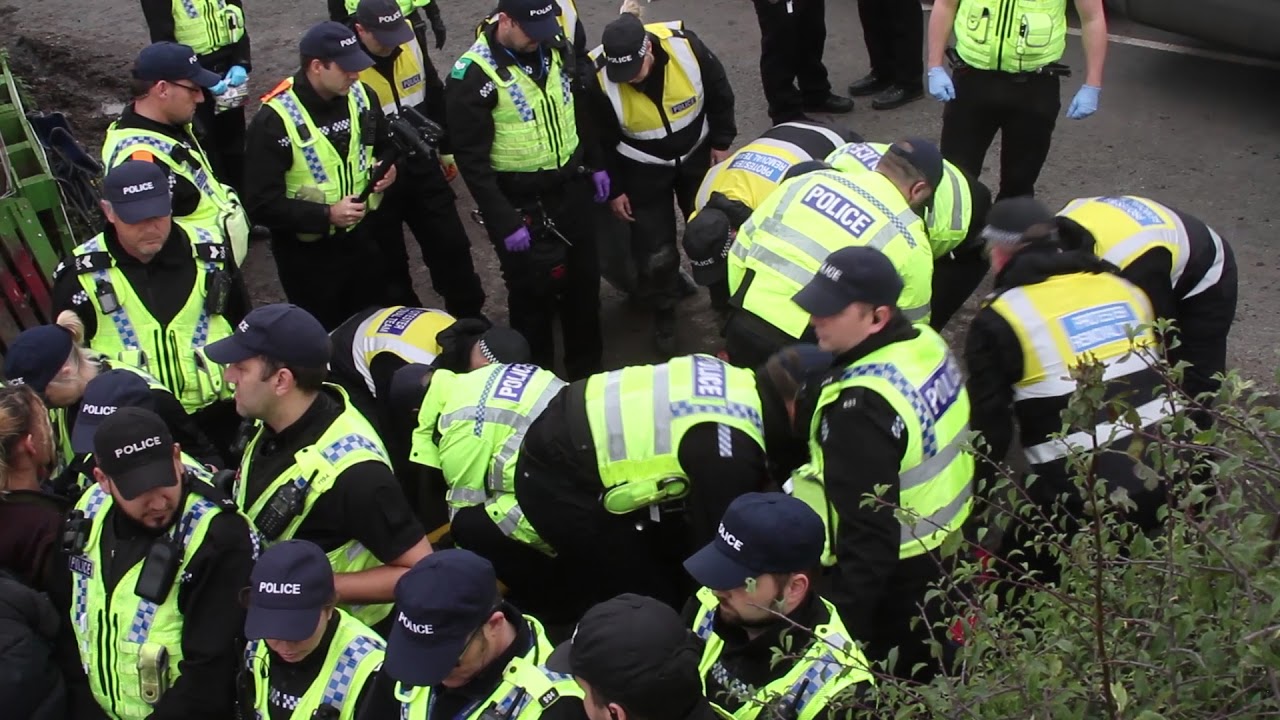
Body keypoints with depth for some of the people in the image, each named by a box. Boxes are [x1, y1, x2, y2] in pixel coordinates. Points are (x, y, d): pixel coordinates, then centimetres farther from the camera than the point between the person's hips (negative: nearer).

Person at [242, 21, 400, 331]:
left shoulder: (361, 96, -5)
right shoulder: (274, 122, -24)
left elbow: (384, 145, 15)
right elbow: (262, 204, -23)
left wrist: (387, 167, -9)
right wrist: (326, 215, -29)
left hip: (361, 238, 6)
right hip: (306, 254, -5)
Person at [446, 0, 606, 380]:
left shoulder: (553, 49, -1)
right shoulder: (473, 75, -21)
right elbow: (473, 160, -21)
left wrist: (595, 164, 15)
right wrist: (504, 223, -22)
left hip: (571, 190, 7)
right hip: (521, 204, -6)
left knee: (584, 279, 17)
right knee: (534, 291, 4)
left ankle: (587, 367, 37)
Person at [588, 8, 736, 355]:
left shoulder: (685, 45, -28)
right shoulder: (599, 78, -29)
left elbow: (719, 94, -8)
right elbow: (600, 141, -12)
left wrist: (721, 143, -2)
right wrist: (614, 189, -6)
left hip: (697, 155, 2)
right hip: (644, 171, -1)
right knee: (655, 251, 2)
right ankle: (663, 314, 28)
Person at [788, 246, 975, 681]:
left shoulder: (861, 406, -32)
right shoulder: (927, 344, -5)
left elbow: (867, 531, -29)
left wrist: (844, 624, -23)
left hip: (888, 578, -8)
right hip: (941, 545, 8)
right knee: (918, 686, 27)